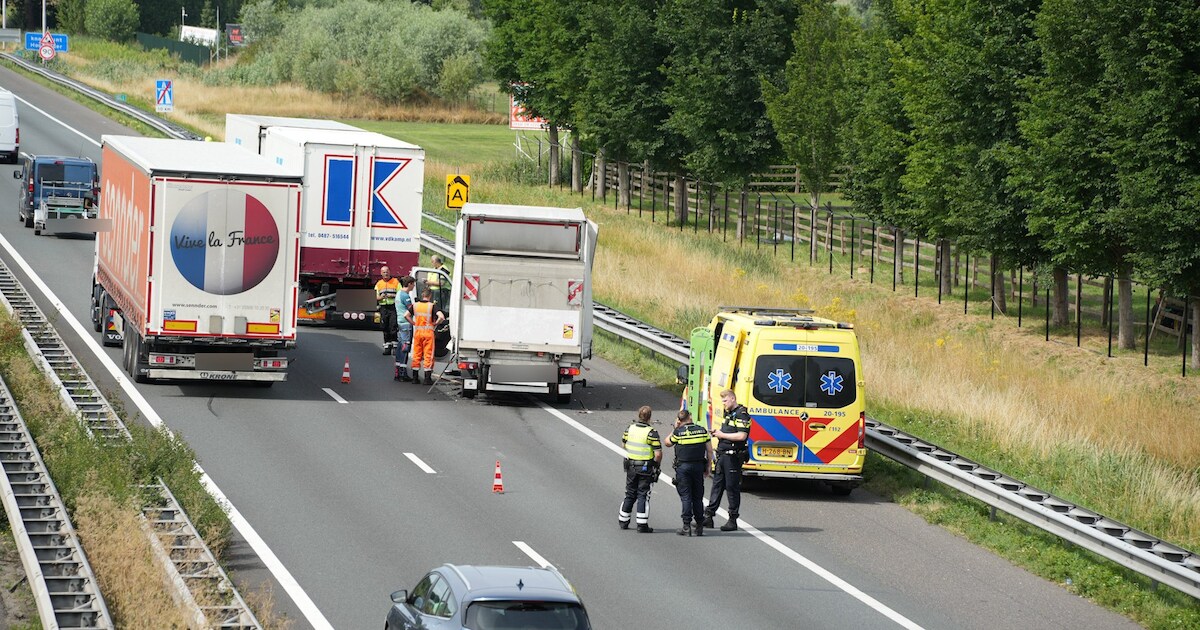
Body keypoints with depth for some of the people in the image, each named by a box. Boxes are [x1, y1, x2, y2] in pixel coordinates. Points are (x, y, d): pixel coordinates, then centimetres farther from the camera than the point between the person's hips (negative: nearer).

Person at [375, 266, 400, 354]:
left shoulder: (396, 282, 4)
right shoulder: (378, 284, 14)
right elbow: (375, 297, 14)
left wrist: (392, 296, -13)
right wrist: (380, 297, -8)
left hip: (393, 307, -4)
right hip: (383, 308, 4)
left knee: (393, 327, -11)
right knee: (385, 329, 5)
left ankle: (395, 346, -6)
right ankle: (387, 346, 9)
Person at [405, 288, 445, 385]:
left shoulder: (415, 305, 3)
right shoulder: (432, 306, -7)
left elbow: (406, 315, -1)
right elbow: (441, 317, -18)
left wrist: (413, 323, 6)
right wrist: (435, 324, -2)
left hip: (417, 331, 3)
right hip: (428, 332, -3)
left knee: (416, 354, 11)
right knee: (428, 355, 1)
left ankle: (415, 377, 13)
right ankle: (428, 378, -1)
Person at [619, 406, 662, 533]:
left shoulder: (630, 429, -1)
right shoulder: (651, 433, -16)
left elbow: (624, 444, 14)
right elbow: (658, 454, -17)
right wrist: (656, 464, 2)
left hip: (631, 466, 5)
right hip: (645, 468, -5)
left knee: (630, 494, 18)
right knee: (643, 495, 1)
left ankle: (623, 521, 26)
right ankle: (642, 525, -1)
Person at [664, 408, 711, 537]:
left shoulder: (678, 432, -7)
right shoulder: (702, 431, 2)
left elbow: (667, 443, 10)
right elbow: (709, 451, 4)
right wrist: (707, 467, 14)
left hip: (683, 467, -3)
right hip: (698, 466, 3)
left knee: (686, 497, 0)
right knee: (698, 497, 10)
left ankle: (686, 526, -5)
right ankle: (699, 527, 12)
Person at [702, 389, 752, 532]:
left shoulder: (741, 415, -13)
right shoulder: (728, 414, 17)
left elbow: (741, 436, -23)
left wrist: (723, 435, -15)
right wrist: (717, 433, 7)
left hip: (733, 456, -9)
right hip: (722, 454, 9)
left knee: (732, 487, -3)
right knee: (717, 485, 10)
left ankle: (733, 520, 3)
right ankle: (708, 516, 13)